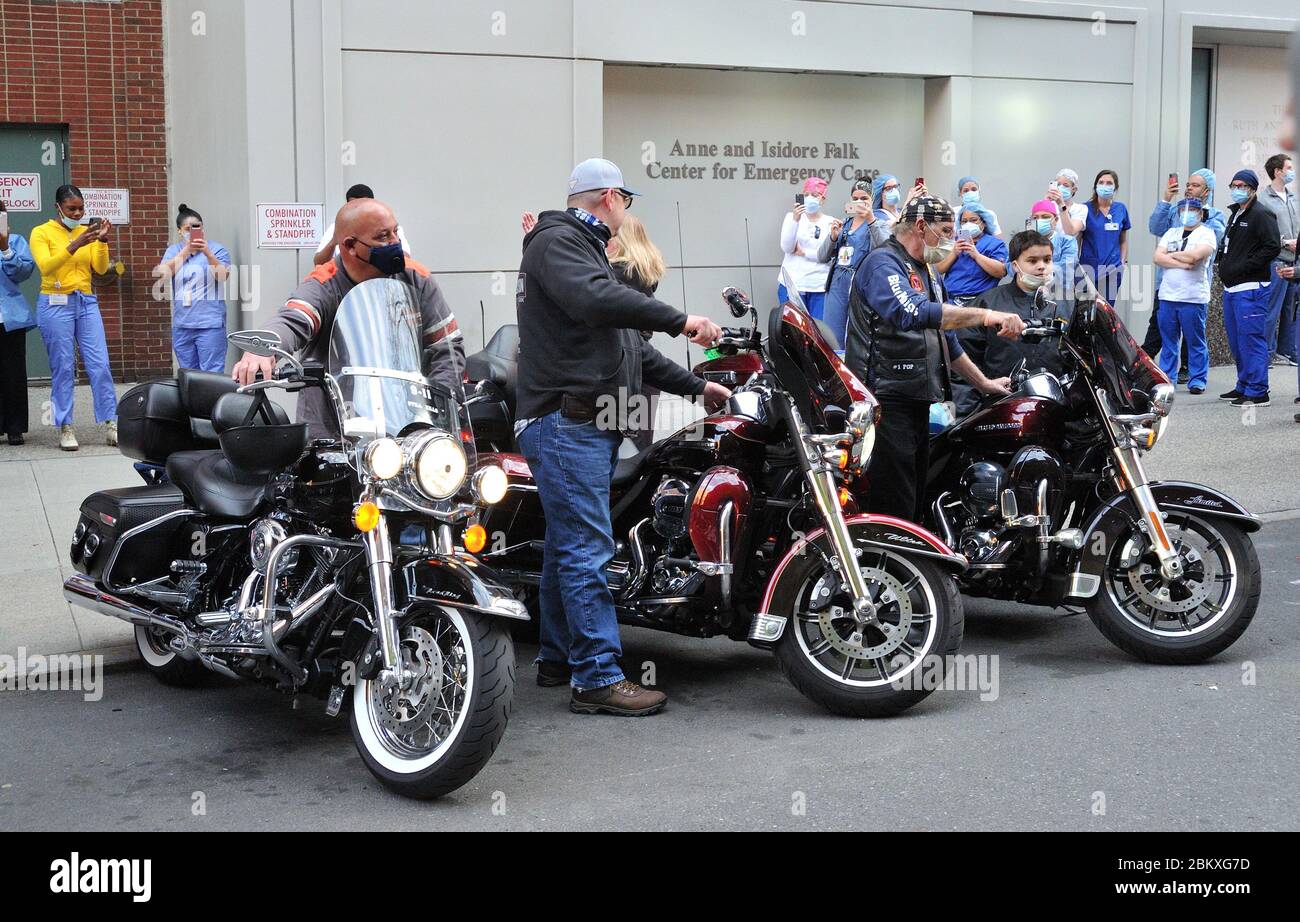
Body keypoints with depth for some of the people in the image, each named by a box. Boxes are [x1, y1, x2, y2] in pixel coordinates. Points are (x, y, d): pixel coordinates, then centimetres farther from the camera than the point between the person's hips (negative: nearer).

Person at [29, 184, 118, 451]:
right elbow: (45, 266, -16)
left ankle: (110, 425, 1)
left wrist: (102, 240, -13)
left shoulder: (85, 231, 10)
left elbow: (101, 268, 2)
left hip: (87, 303, 4)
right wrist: (76, 245, -25)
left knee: (100, 366, -2)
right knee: (63, 369, -2)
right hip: (56, 304, -4)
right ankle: (65, 429, 2)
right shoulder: (42, 233, 0)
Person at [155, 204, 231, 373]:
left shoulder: (216, 249, 1)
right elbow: (164, 273, -5)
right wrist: (187, 249, -12)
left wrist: (207, 254, -28)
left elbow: (223, 276, -14)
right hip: (181, 325, 4)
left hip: (210, 323, -4)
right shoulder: (173, 250, 12)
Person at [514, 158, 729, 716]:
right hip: (566, 422, -11)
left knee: (567, 545, 14)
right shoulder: (558, 242, -7)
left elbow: (627, 344, 28)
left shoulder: (584, 248, 26)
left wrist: (694, 387, 25)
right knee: (587, 550, -12)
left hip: (586, 424, 11)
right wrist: (681, 321, -26)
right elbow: (596, 300, -28)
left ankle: (557, 657, 22)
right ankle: (598, 678, -12)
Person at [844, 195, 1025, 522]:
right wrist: (985, 316, -30)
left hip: (917, 402, 10)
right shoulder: (883, 263, -11)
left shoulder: (929, 273, 22)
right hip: (886, 400, -10)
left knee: (915, 504, 10)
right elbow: (915, 313, -30)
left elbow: (945, 336, 31)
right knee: (894, 511, -13)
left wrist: (984, 383, 29)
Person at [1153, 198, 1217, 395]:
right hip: (1167, 295, 5)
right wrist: (1182, 263, -10)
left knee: (1195, 341, -1)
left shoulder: (1206, 234, 1)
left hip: (1193, 297, -5)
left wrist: (1171, 255, -2)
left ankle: (1197, 380, 4)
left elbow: (1195, 255, -17)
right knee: (1168, 340, 8)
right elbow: (1157, 258, 3)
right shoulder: (1171, 233, 16)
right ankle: (1166, 378, 15)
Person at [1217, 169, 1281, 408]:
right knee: (1236, 341, 14)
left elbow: (1273, 247, -19)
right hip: (1231, 288, 10)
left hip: (1251, 289, -10)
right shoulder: (1235, 214, 20)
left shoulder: (1261, 216, -10)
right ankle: (1244, 386, 23)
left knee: (1252, 340, -9)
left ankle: (1257, 392, -7)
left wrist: (1243, 267, -20)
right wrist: (1225, 263, 12)